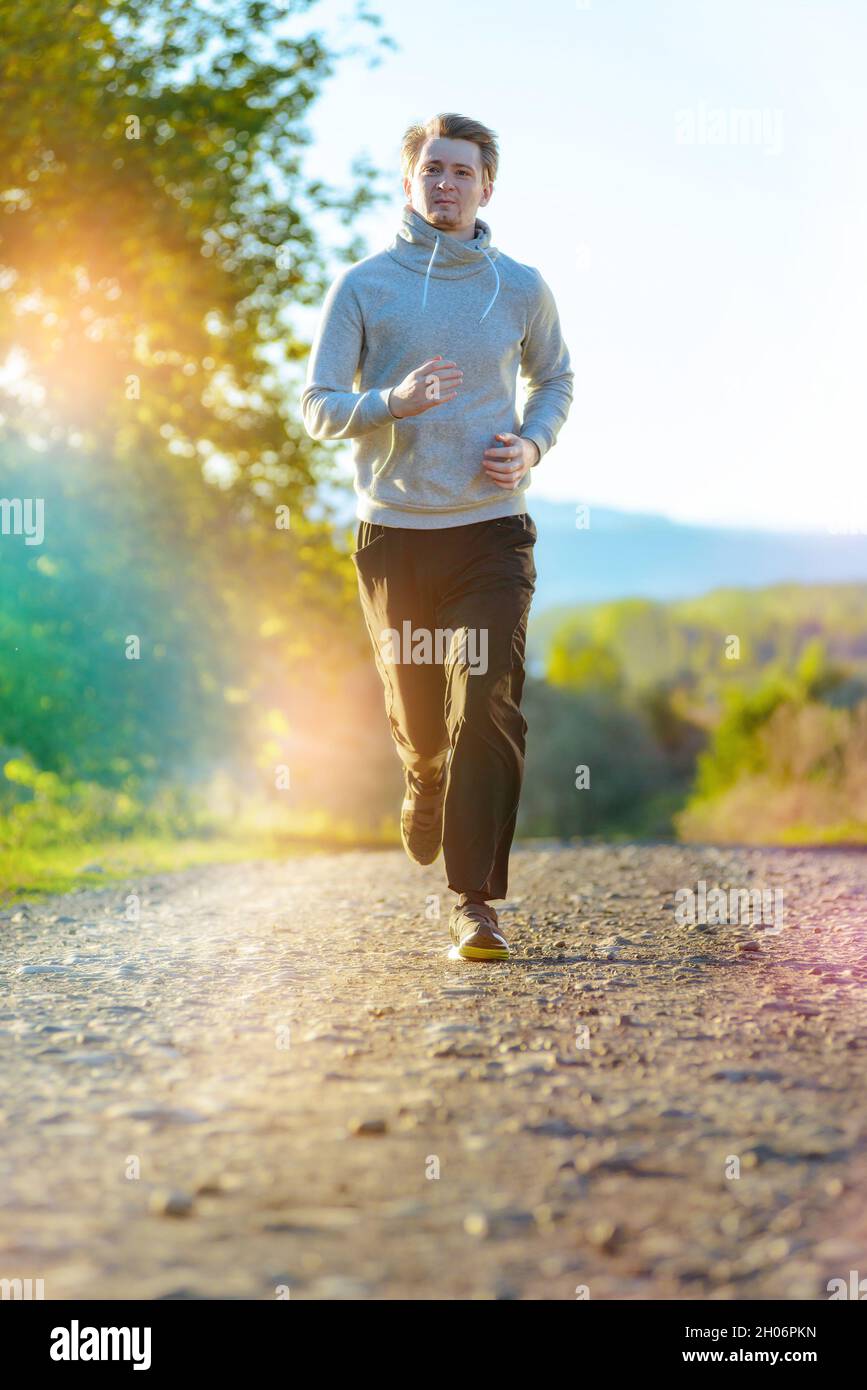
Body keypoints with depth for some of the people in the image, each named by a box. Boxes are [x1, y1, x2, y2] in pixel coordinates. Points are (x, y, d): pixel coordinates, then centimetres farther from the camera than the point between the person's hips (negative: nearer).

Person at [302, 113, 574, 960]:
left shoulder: (519, 288, 6)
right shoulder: (362, 287, 0)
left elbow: (554, 379, 22)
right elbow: (317, 407, -2)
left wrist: (532, 445, 1)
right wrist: (396, 399, -22)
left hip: (492, 530, 0)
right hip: (394, 532, 0)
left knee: (488, 710, -13)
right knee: (417, 714, 12)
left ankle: (475, 903, -8)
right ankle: (426, 784, 49)